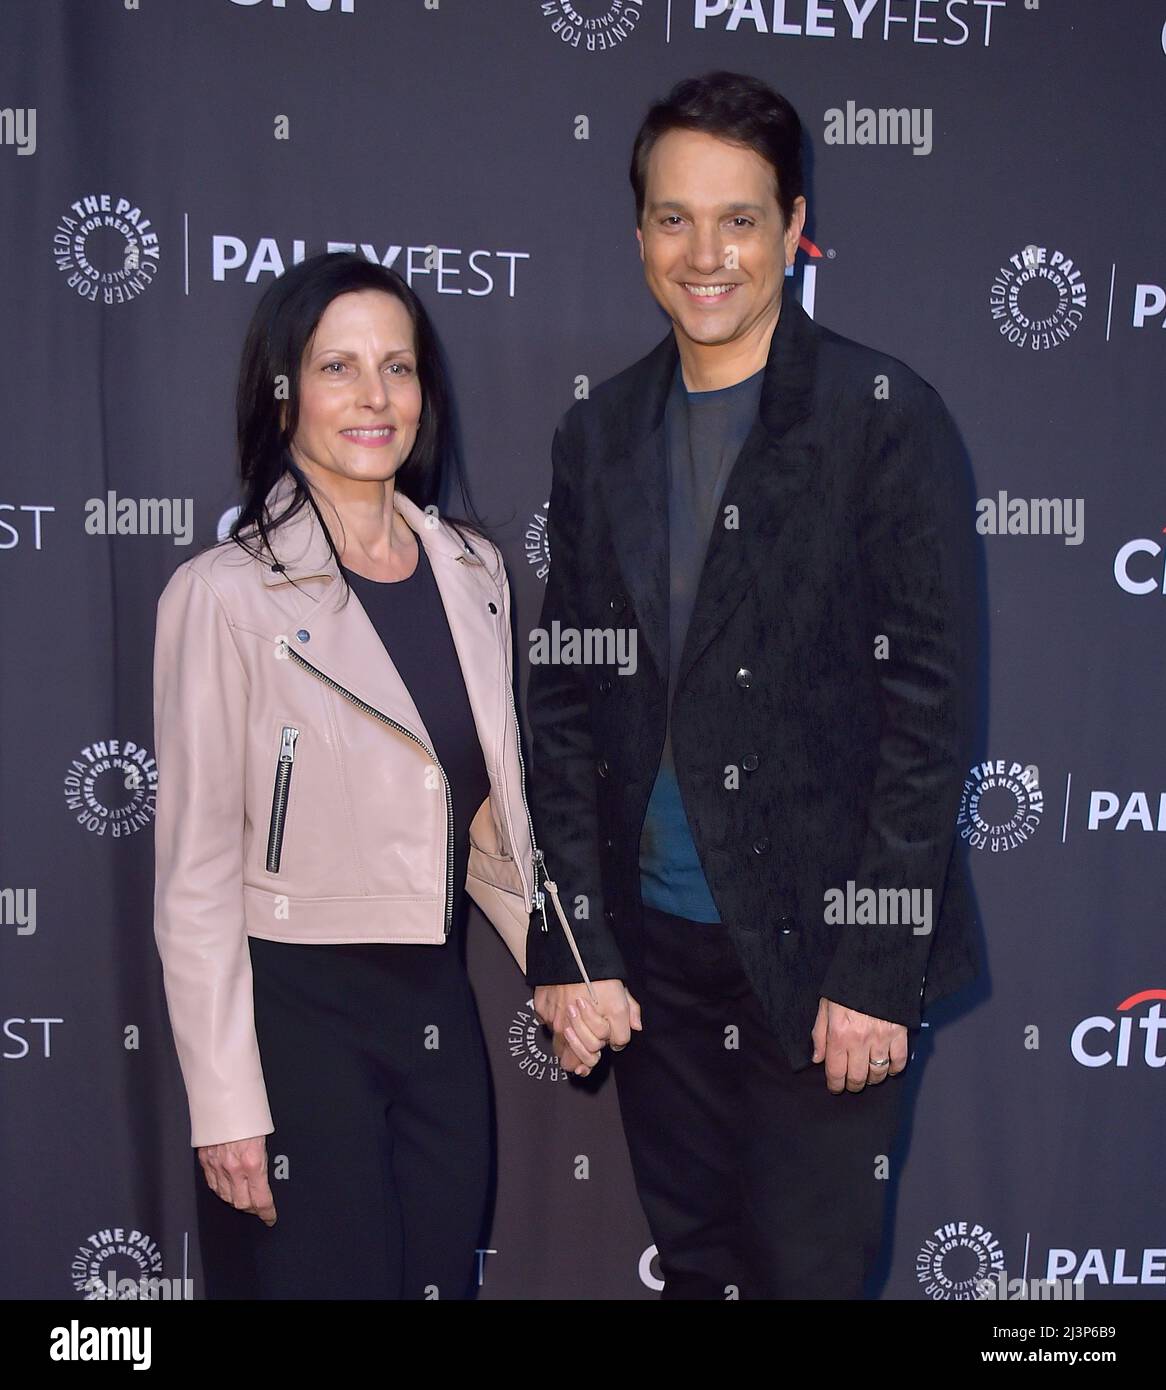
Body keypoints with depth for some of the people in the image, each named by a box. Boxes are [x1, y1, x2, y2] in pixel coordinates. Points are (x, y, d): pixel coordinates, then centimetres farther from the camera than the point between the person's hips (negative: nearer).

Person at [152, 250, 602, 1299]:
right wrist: (227, 1109, -12)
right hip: (293, 1008, -5)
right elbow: (196, 872, -11)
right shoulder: (226, 595, -12)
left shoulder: (472, 571, 5)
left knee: (444, 1275, 15)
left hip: (438, 1008, 6)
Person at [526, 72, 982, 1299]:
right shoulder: (599, 434, 7)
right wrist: (566, 946, 1)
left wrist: (876, 967, -13)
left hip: (819, 949, -4)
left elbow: (930, 704, -10)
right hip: (652, 943, 4)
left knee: (807, 1270, 7)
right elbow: (565, 703, 7)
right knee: (694, 1264, 16)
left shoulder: (886, 418, -7)